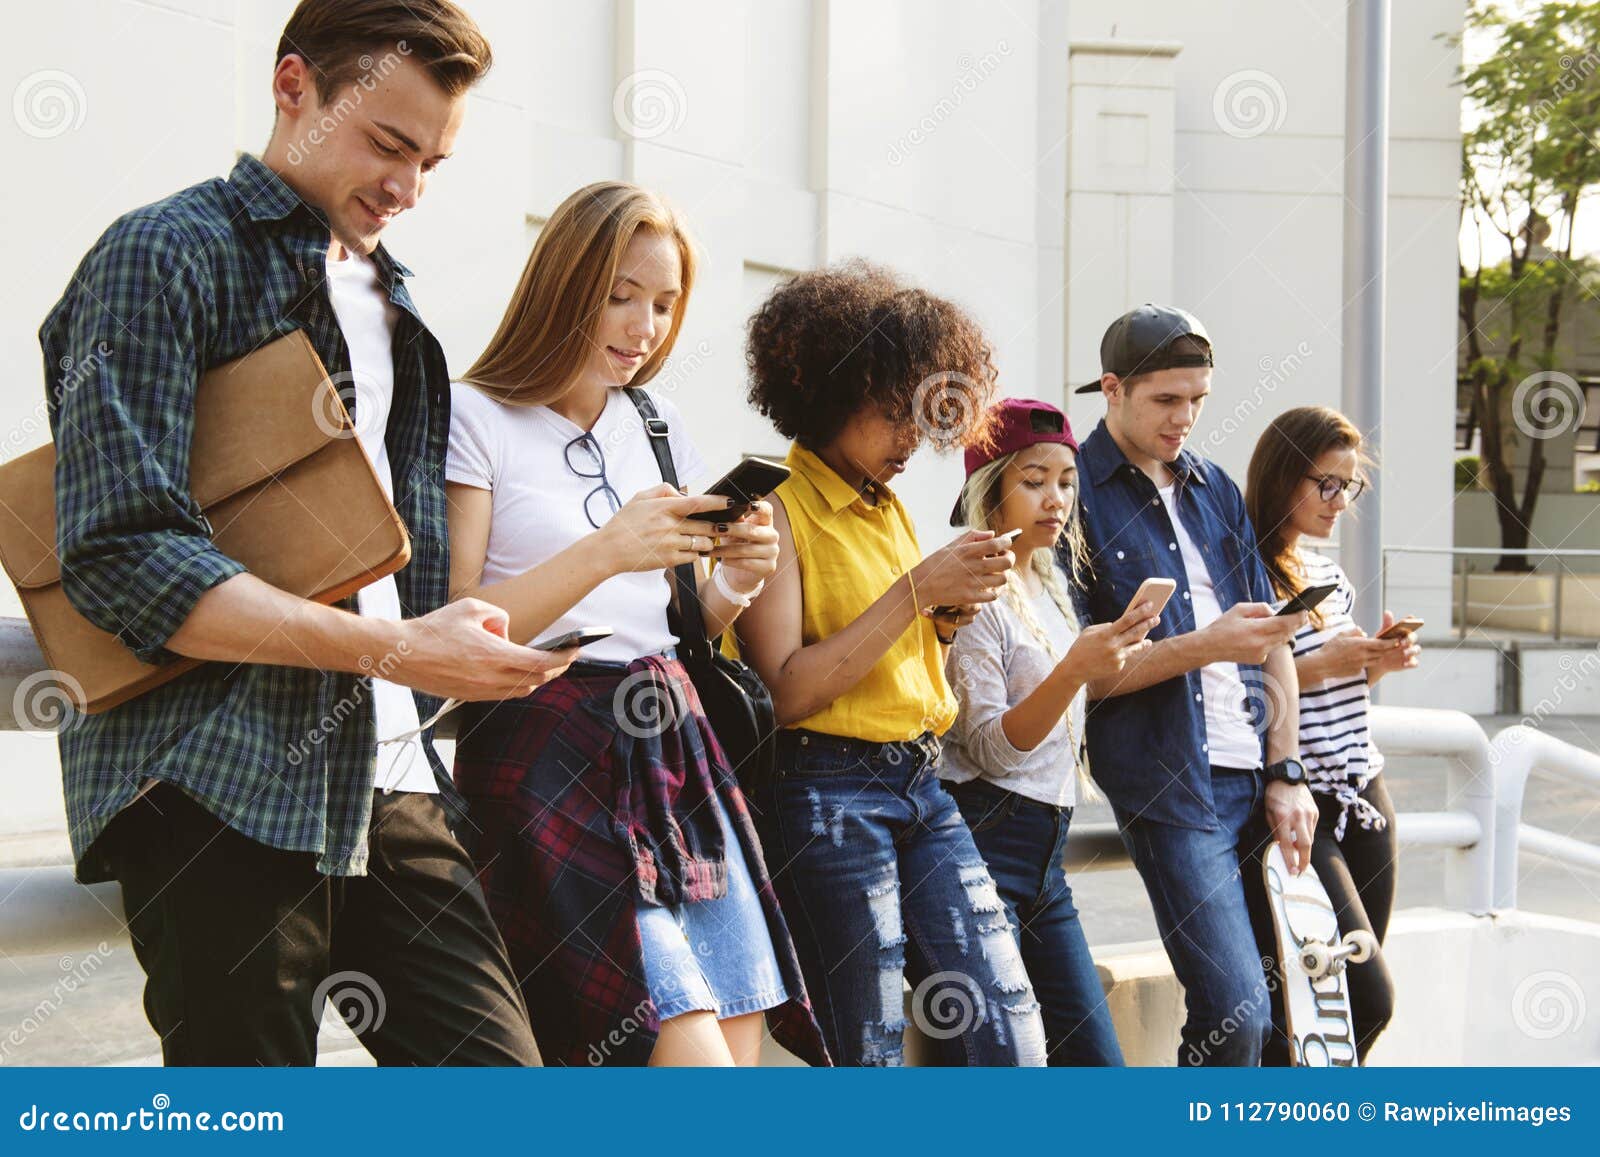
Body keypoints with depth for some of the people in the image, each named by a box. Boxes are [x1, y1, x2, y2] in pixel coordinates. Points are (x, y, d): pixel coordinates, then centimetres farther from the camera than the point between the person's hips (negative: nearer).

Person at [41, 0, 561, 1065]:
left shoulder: (386, 299, 22)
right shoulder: (168, 255, -3)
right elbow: (120, 556, -15)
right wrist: (390, 648, -20)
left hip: (387, 779, 7)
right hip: (223, 788, -7)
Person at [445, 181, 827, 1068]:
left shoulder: (660, 427, 18)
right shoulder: (477, 419, -2)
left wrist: (736, 581, 1)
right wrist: (604, 551, -20)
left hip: (670, 747, 7)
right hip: (547, 758, -7)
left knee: (740, 1042, -1)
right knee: (692, 1054, -15)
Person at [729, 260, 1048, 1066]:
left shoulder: (889, 510, 16)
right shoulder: (778, 510, -9)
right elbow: (785, 691, -17)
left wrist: (949, 615, 4)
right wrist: (914, 593, -17)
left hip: (922, 784, 8)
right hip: (829, 794, -8)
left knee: (1006, 1032, 2)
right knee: (869, 1054, -2)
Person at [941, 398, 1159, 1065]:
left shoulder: (1048, 590, 17)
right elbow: (988, 749, -15)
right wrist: (1074, 670, -26)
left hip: (1047, 852, 9)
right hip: (985, 838, -9)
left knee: (1094, 1061, 5)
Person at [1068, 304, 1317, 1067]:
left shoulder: (1216, 491, 17)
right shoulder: (1077, 495, -4)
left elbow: (1273, 643, 17)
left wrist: (1285, 773, 8)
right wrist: (1204, 646, -17)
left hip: (1255, 776, 7)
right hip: (1167, 785, -7)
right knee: (1235, 1016, -14)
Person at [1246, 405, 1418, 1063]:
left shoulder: (1330, 575, 14)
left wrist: (1377, 661, 4)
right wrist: (1319, 664, -21)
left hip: (1362, 798, 8)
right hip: (1301, 807, -8)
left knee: (1356, 1002, 8)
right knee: (1368, 997, -12)